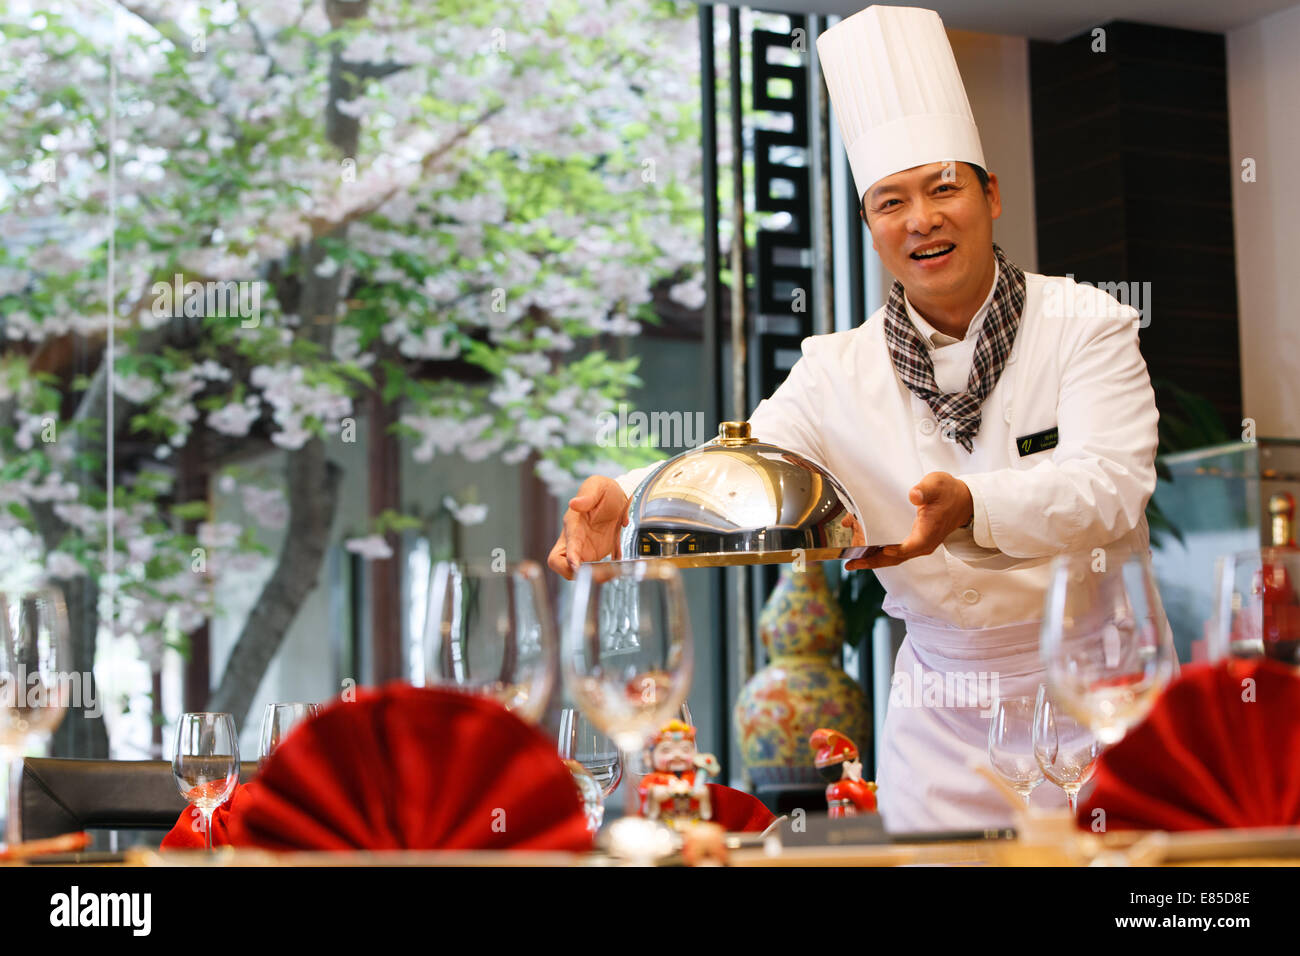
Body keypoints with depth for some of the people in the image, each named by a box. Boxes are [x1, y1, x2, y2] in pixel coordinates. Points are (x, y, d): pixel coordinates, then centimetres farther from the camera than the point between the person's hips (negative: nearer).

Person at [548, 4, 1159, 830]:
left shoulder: (1088, 324, -5)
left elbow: (1110, 486, -17)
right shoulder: (842, 371, 1)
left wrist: (970, 507, -36)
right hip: (942, 710, 2)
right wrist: (624, 500, -33)